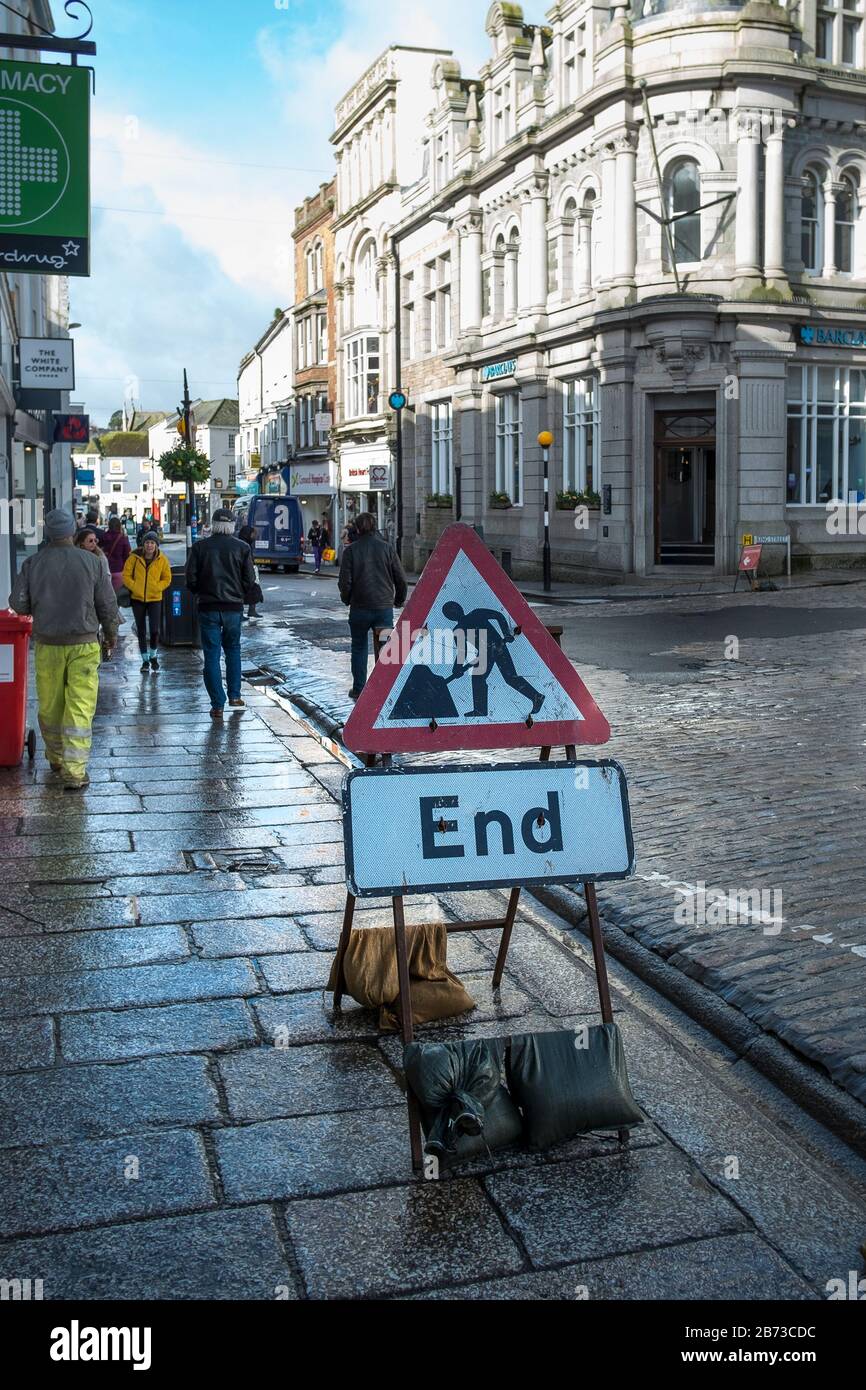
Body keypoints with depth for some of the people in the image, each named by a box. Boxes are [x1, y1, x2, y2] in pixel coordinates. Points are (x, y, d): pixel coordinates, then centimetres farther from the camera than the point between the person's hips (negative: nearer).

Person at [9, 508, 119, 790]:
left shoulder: (33, 564, -1)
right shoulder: (92, 562, -4)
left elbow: (18, 603, 0)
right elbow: (108, 605, -1)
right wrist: (111, 633, 16)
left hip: (47, 644, 2)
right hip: (84, 643, -2)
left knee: (49, 706, 16)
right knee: (80, 708, -2)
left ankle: (56, 759, 32)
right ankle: (74, 771, -7)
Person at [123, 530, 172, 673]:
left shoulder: (162, 559, -3)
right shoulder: (134, 558, -6)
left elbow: (167, 578, 4)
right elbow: (126, 575, -1)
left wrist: (157, 588, -11)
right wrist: (134, 587, -13)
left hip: (155, 598, -1)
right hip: (138, 598, 1)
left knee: (154, 629, -6)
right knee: (141, 630, 7)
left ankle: (153, 656, 19)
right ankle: (145, 660, 19)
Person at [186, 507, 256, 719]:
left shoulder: (200, 547, -2)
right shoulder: (242, 547, -1)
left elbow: (191, 578, -4)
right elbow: (249, 579, -2)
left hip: (208, 607, -1)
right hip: (234, 606, 1)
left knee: (211, 655, 2)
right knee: (233, 649, 21)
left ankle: (217, 704, -1)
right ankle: (234, 694, 20)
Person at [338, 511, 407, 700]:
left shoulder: (351, 550, -5)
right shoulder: (387, 548, -1)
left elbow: (345, 581, -8)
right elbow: (401, 579, 0)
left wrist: (347, 599, 11)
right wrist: (399, 599, 17)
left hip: (359, 607, 0)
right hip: (384, 606, 1)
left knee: (359, 647, 15)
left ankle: (359, 689, 19)